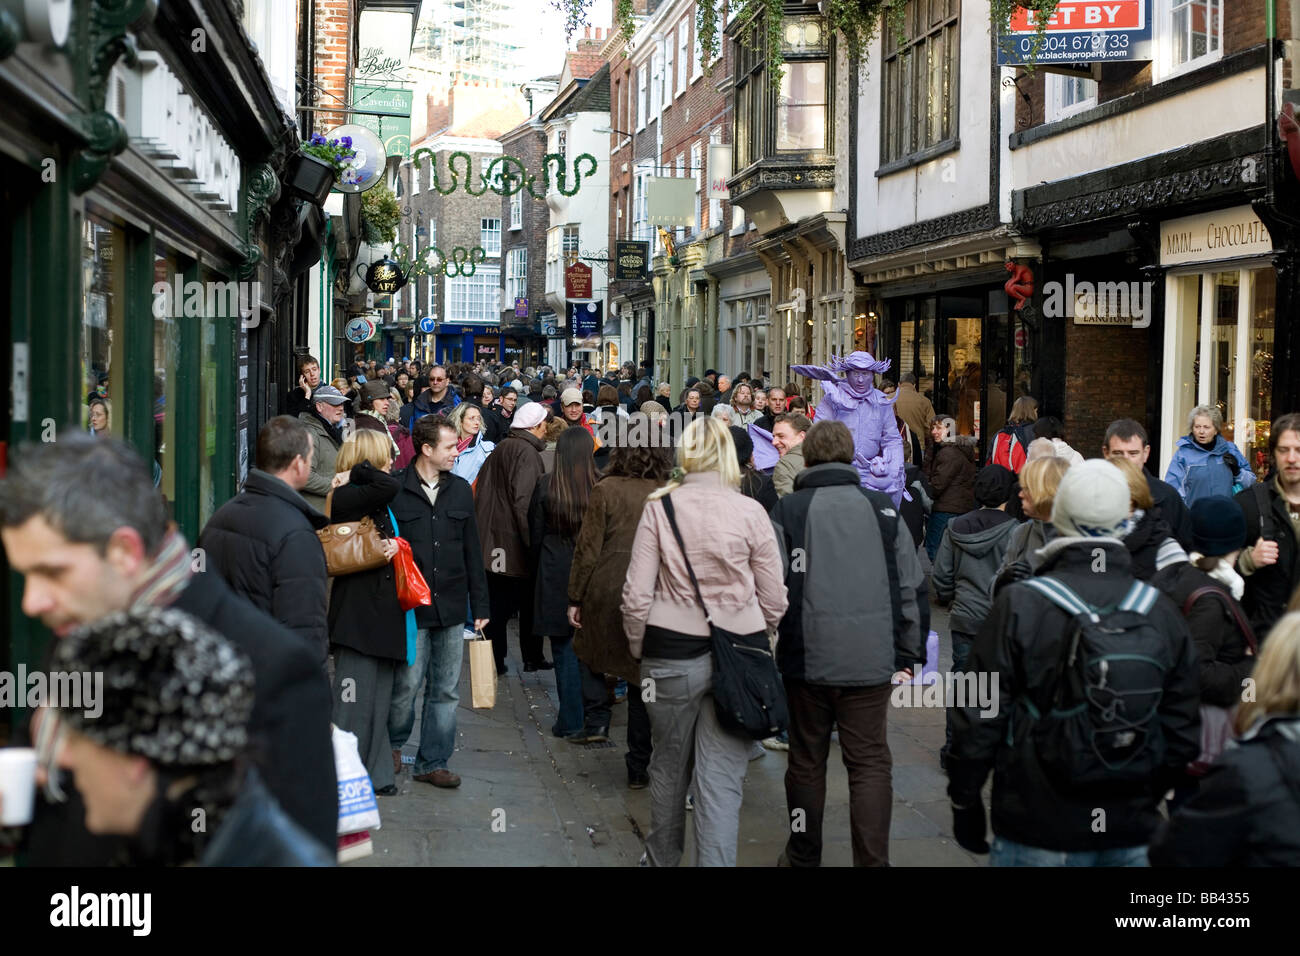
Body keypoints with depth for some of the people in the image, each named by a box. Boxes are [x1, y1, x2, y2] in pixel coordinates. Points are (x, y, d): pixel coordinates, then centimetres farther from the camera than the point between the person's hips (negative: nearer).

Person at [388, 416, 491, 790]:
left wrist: (480, 605, 11)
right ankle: (393, 744, 25)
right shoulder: (395, 491, -5)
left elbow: (472, 551, 13)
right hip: (410, 607, -4)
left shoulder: (461, 490, 10)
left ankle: (432, 762, 18)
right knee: (407, 683, -1)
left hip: (451, 606, 4)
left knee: (446, 690, 7)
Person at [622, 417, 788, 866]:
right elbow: (774, 599, 0)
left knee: (669, 766, 18)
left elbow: (637, 594, -4)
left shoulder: (659, 507, -4)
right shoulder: (750, 511, -5)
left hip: (671, 654, 1)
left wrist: (638, 649, 11)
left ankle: (661, 858, 35)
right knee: (721, 778, 1)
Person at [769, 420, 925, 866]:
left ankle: (803, 856, 26)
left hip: (808, 657, 0)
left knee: (807, 760, 14)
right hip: (871, 658, 0)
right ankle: (872, 859, 0)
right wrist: (908, 655, 11)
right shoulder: (883, 509, 1)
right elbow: (908, 589, 4)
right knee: (870, 763, 6)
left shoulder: (789, 509, -4)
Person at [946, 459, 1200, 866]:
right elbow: (1183, 732, 7)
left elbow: (979, 718, -9)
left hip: (1038, 835, -3)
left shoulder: (1020, 604, -12)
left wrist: (964, 802, 3)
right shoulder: (1163, 612, 1)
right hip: (1131, 834, 4)